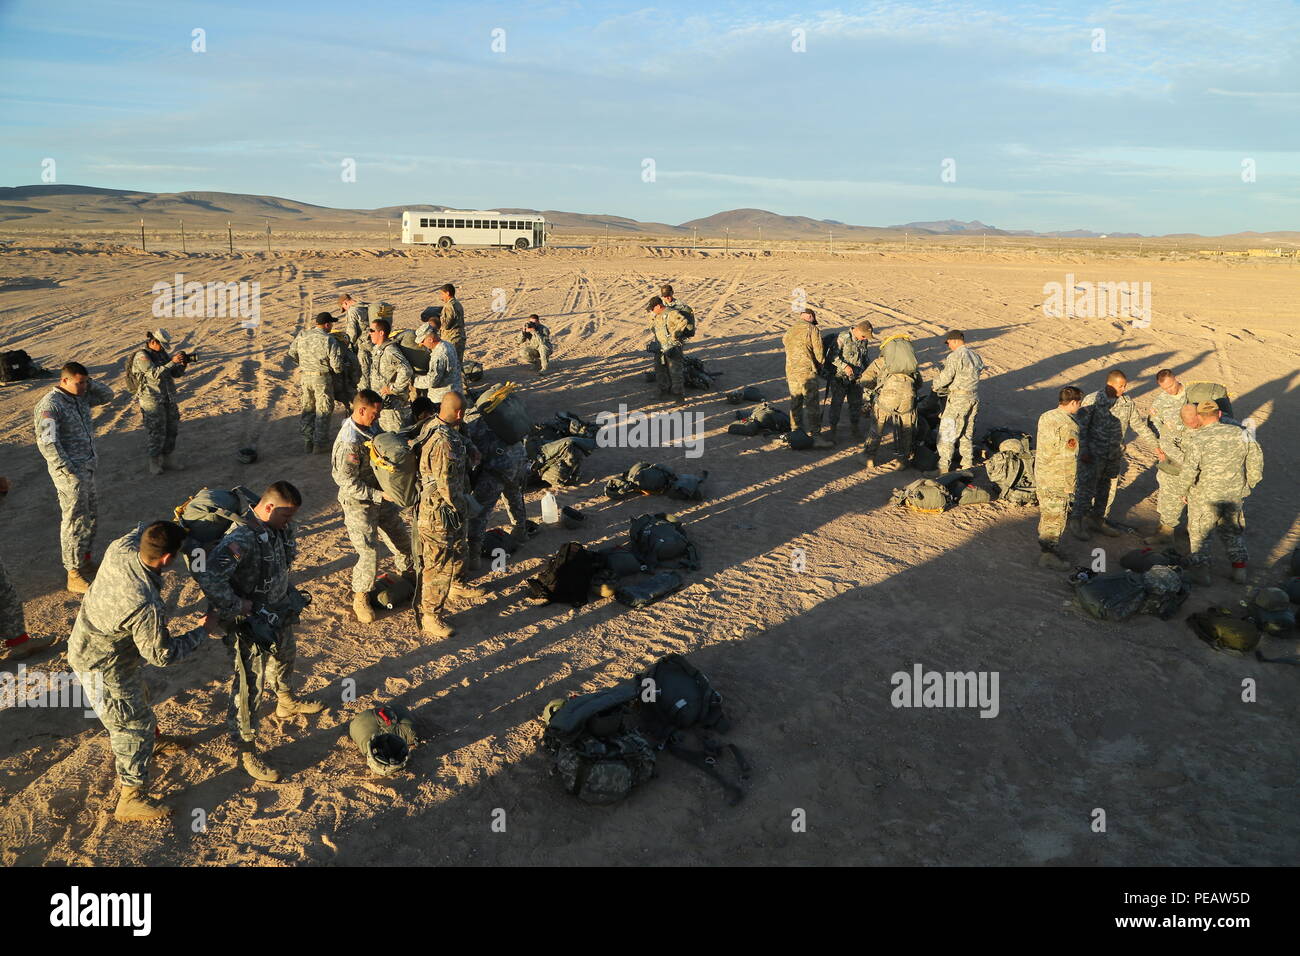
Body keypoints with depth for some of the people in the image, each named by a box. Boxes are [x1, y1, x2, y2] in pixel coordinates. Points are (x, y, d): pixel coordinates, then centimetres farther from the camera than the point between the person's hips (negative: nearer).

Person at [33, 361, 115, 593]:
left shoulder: (81, 398, 8)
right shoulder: (50, 405, -17)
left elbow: (107, 395, 20)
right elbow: (46, 442, -22)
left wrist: (89, 383, 1)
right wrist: (68, 471, -23)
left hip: (88, 469, 9)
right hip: (70, 472, -9)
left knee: (92, 516, 19)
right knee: (75, 522, -5)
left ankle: (87, 560, 34)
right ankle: (74, 576, 2)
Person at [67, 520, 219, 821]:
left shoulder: (120, 548, -21)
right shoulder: (146, 605, -40)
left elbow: (139, 530, 5)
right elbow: (162, 654, -25)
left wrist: (176, 523, -5)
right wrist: (202, 631, -14)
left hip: (86, 644, 9)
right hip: (103, 669, -8)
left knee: (138, 697, 33)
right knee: (133, 727, 10)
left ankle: (151, 738, 61)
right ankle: (131, 800, 27)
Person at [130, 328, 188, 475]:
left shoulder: (163, 354, 10)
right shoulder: (141, 356, -13)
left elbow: (176, 374, 11)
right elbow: (155, 374, -25)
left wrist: (182, 364, -9)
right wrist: (172, 362, -28)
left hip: (169, 399, 7)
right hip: (152, 401, -7)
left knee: (171, 429, 11)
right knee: (155, 432, -2)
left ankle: (167, 458, 23)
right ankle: (154, 462, 10)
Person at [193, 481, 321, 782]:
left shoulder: (281, 527, -7)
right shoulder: (242, 538, -34)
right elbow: (208, 576, -45)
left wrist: (284, 591, 8)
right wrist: (235, 606, -33)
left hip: (278, 612, 9)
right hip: (250, 624, -9)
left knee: (286, 654, 32)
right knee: (249, 686, 2)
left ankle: (286, 702, 61)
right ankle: (247, 751, 17)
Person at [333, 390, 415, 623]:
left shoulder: (371, 428, -1)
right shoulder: (349, 443, -28)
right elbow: (348, 483, -25)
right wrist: (379, 495, -23)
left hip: (381, 496, 9)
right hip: (358, 504, -9)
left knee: (402, 539, 20)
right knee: (369, 555, -8)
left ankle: (408, 576, 45)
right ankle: (360, 600, 12)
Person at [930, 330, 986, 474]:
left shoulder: (955, 356, -15)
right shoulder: (976, 355, 10)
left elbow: (946, 376, -17)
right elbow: (974, 376, 15)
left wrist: (935, 386, 4)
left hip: (958, 399, -8)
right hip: (974, 397, 8)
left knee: (946, 432, 0)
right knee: (967, 432, 18)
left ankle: (944, 466, 1)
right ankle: (969, 463, 23)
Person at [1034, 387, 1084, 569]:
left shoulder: (1044, 417, 3)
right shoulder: (1069, 425, -23)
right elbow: (1069, 459, -22)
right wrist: (1070, 485, -14)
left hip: (1040, 474, 8)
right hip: (1058, 481, -8)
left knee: (1045, 513, 21)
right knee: (1056, 517, 4)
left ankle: (1044, 544, 35)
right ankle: (1049, 554, 13)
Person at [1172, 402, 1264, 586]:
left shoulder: (1196, 440, -19)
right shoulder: (1241, 434, -5)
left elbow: (1188, 472, -22)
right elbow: (1256, 462, 3)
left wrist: (1183, 491, -5)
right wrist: (1247, 486, 16)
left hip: (1204, 497, -4)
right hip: (1236, 495, 4)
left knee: (1198, 535, 13)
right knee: (1233, 531, 23)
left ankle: (1201, 571, 14)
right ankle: (1239, 569, 26)